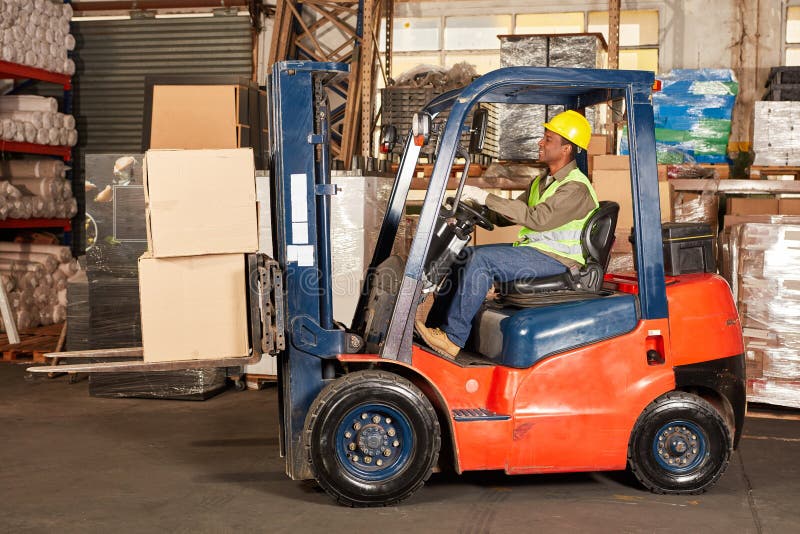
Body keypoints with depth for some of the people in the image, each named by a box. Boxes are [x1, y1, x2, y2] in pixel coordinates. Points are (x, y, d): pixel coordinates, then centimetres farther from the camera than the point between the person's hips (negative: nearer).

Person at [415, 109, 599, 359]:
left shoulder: (576, 188, -16)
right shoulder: (542, 182, 16)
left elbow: (538, 218, -26)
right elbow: (513, 212, 19)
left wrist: (487, 198, -25)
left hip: (557, 259, -10)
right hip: (532, 249, 10)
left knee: (482, 259, -26)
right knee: (463, 255, 0)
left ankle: (452, 339, -23)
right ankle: (435, 327, 0)